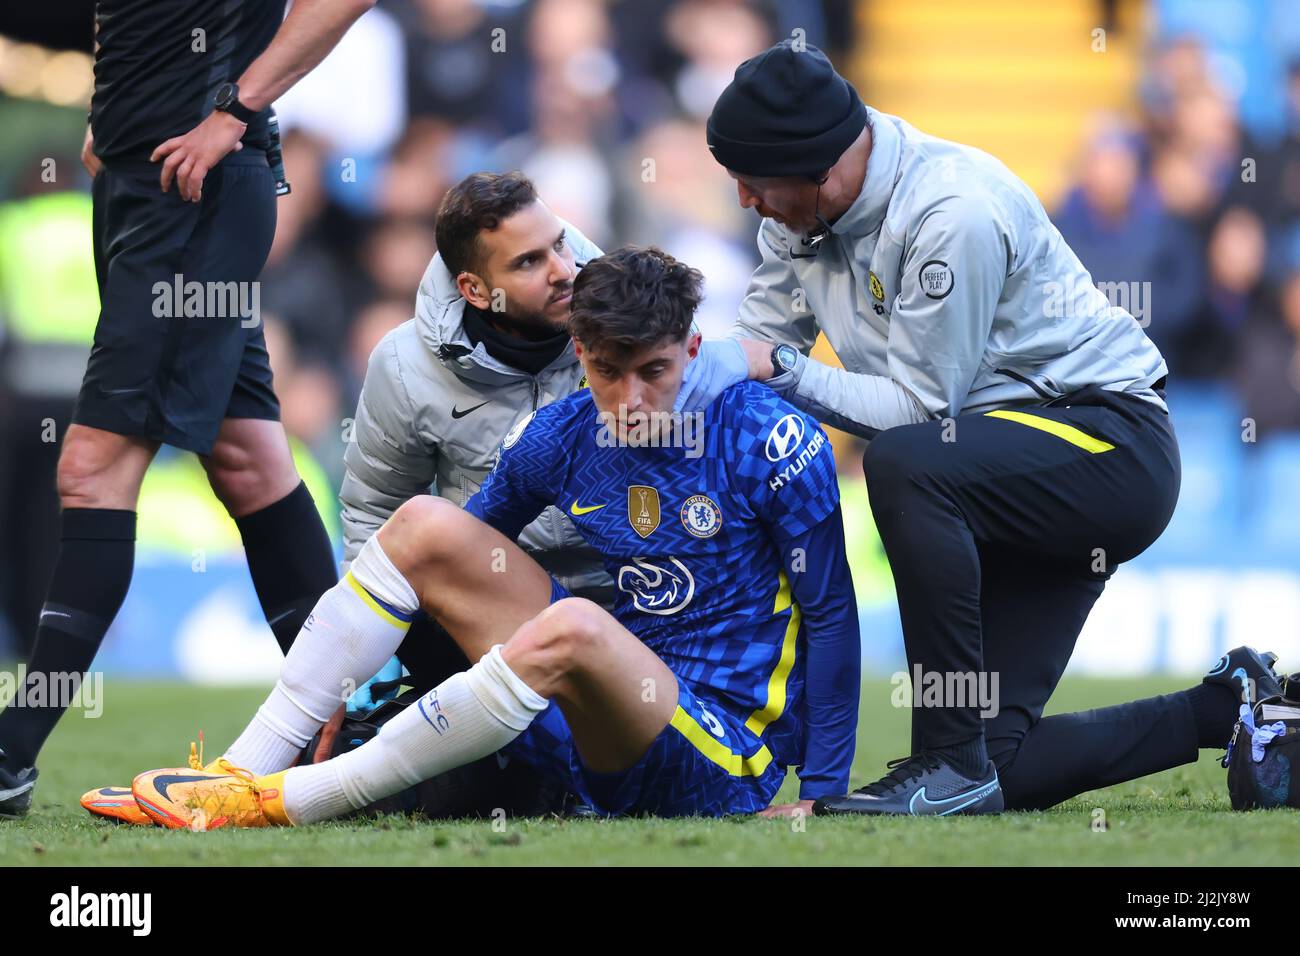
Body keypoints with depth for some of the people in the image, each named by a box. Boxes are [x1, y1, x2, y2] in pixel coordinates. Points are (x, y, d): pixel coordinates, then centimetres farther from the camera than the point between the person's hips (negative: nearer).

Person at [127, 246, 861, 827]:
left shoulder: (771, 443, -14)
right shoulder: (560, 437, 1)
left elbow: (832, 614, -10)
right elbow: (461, 557, 14)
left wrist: (821, 793, -14)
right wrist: (359, 689, 9)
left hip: (730, 756, -6)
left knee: (572, 627, -37)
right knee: (426, 527, -4)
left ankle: (280, 806, -32)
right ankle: (244, 771, -13)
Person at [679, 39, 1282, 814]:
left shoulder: (955, 214, -26)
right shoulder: (799, 215, -1)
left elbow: (920, 408, -23)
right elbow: (765, 341, 7)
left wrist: (775, 367, -26)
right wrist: (700, 367, -12)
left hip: (1115, 441, -9)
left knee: (904, 463, -37)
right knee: (1001, 767, -1)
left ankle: (952, 764, -28)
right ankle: (1231, 707, 20)